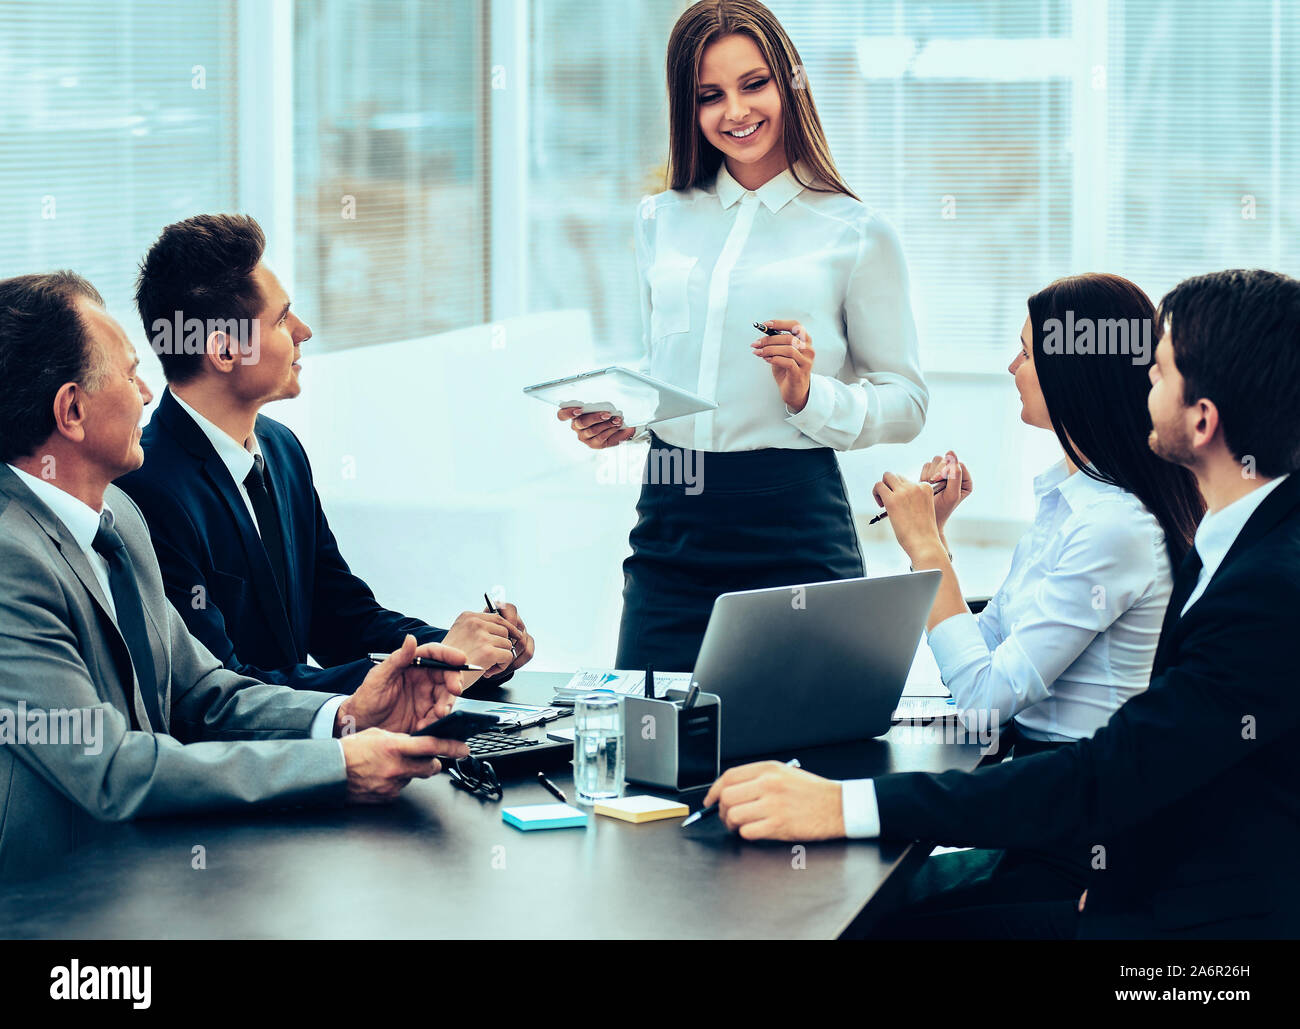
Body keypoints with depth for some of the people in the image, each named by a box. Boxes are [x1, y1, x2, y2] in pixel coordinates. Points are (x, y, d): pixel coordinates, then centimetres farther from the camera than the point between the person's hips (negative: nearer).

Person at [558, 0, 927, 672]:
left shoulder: (857, 233, 0)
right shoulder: (662, 220, 13)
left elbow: (906, 404, 0)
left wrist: (810, 396, -16)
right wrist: (617, 419, 3)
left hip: (794, 526, -4)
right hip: (670, 522, 4)